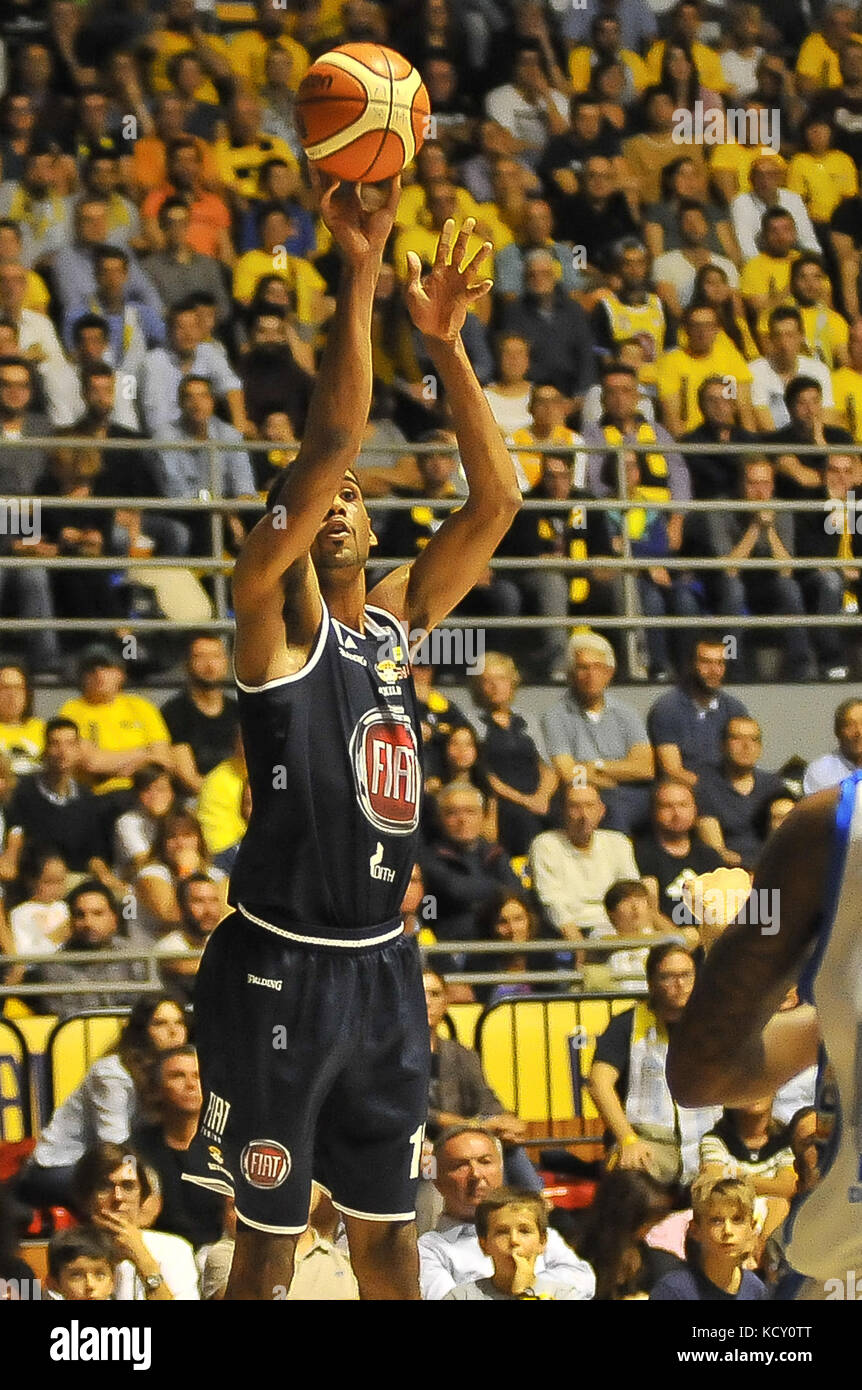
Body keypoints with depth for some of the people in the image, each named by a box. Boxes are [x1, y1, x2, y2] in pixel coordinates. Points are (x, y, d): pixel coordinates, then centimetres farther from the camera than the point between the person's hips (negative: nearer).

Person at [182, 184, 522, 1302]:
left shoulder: (399, 619, 10)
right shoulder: (274, 613, -7)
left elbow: (495, 498, 5)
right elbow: (331, 444, -19)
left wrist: (445, 341, -3)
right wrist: (359, 274, -22)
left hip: (384, 961, 6)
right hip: (282, 962, -6)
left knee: (388, 1228, 12)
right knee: (270, 1233, 0)